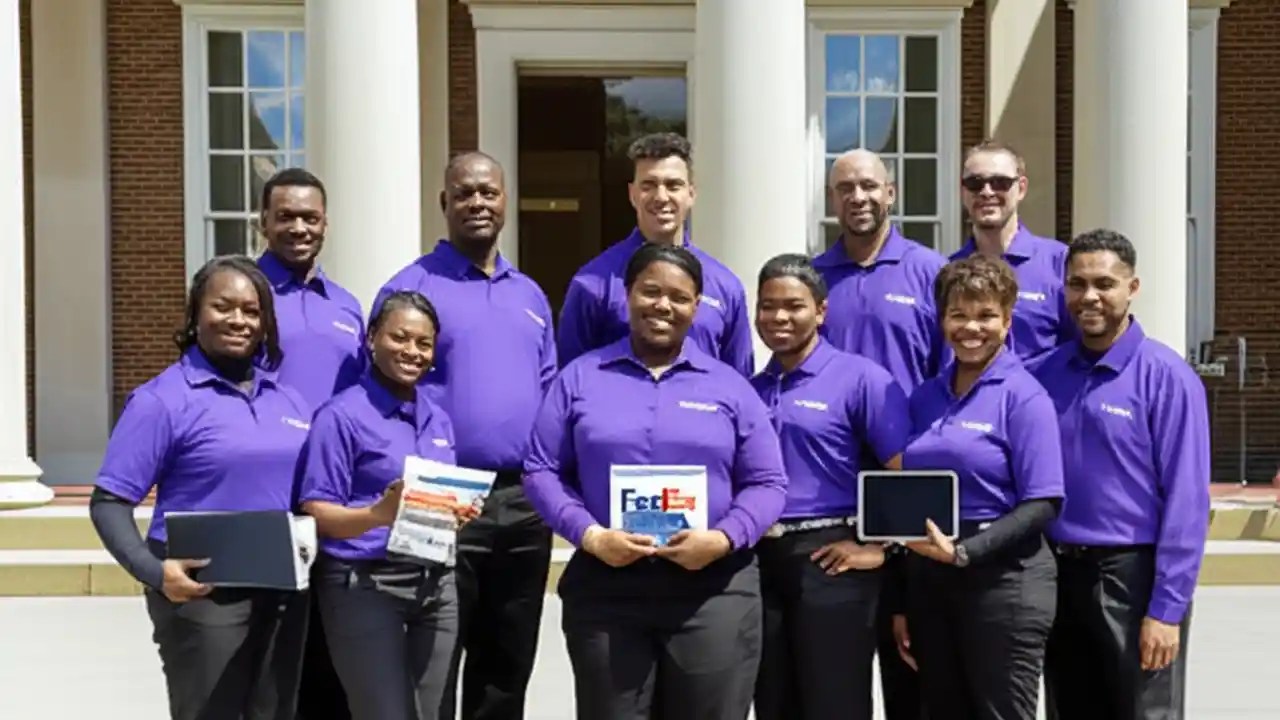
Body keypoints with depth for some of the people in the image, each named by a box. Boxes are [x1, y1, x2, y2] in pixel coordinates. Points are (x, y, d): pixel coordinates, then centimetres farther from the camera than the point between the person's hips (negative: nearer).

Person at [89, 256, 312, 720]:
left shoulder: (290, 400, 11)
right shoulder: (163, 399, -7)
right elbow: (109, 502, -9)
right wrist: (152, 571, -23)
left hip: (284, 593, 6)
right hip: (203, 593, -5)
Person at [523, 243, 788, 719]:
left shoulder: (729, 386, 9)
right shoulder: (580, 378, 8)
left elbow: (767, 483, 6)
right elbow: (542, 470, 4)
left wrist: (723, 539, -12)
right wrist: (588, 534, -11)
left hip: (714, 589, 0)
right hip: (605, 586, 0)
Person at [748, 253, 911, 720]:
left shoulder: (860, 377, -5)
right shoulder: (749, 390, 12)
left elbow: (906, 472, -10)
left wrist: (879, 548, -11)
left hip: (829, 560, -5)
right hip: (759, 562, 5)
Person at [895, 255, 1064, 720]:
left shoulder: (1024, 396, -6)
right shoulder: (924, 398, 10)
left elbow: (1042, 505, -11)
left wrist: (963, 552, -20)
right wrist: (902, 602, 11)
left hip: (1003, 582, -5)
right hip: (928, 580, 5)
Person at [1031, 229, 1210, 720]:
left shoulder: (1165, 376, -9)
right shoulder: (1045, 373, 5)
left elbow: (1187, 501, -12)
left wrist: (1167, 608, -14)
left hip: (1133, 576, -5)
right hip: (1058, 574, 5)